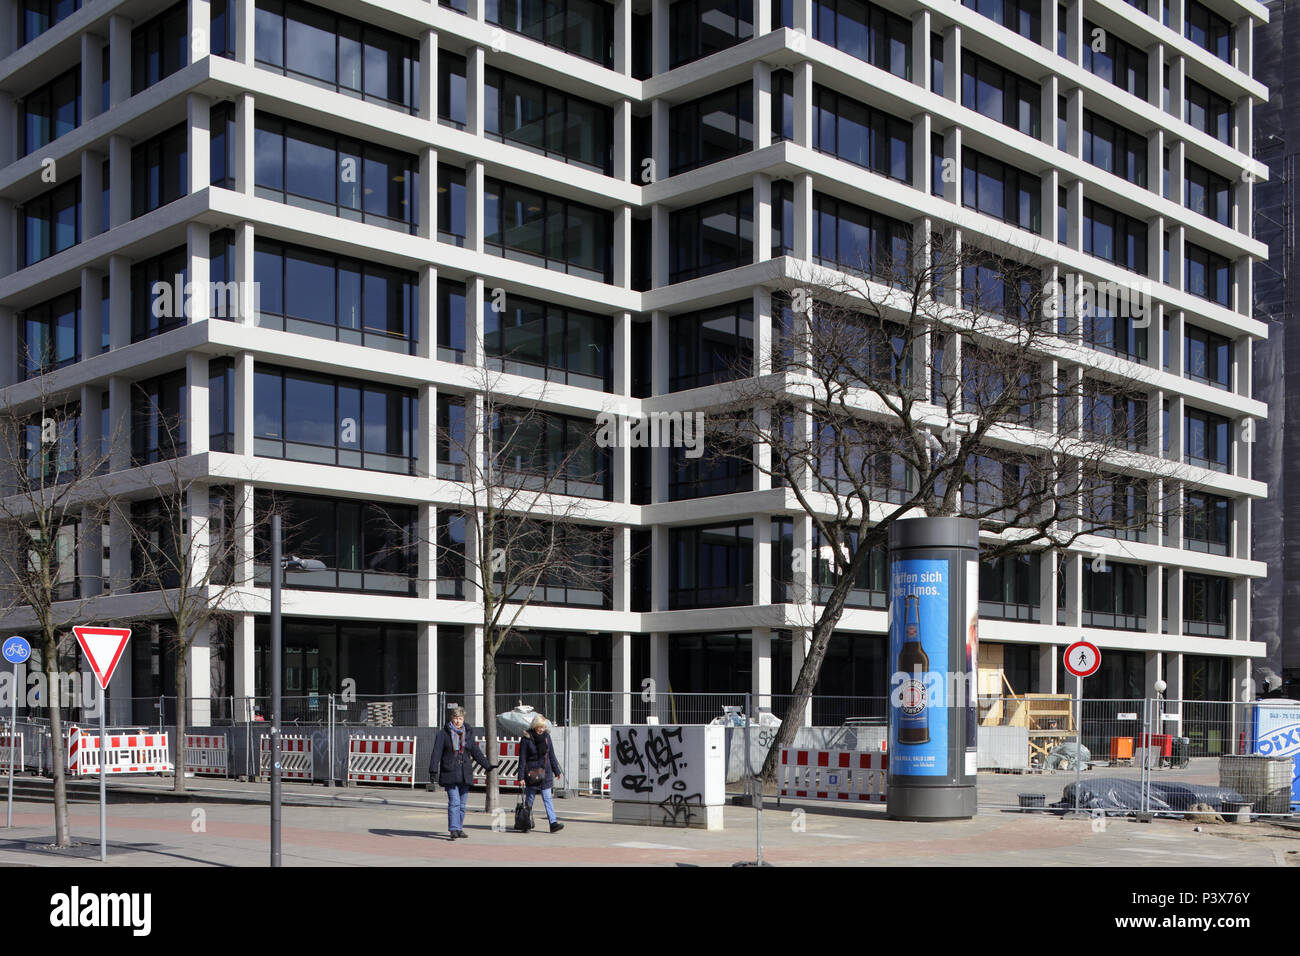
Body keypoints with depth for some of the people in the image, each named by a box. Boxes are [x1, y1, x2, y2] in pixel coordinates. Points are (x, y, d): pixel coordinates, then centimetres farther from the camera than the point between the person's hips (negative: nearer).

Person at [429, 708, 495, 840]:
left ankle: (459, 829, 14)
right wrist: (433, 770, -14)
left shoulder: (467, 735, 15)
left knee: (462, 804, 6)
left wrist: (487, 766, 11)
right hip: (449, 774, -4)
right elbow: (436, 753, -5)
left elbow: (476, 752, 18)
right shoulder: (443, 734, 1)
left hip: (465, 774, 5)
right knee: (454, 802, -14)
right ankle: (454, 830, -17)